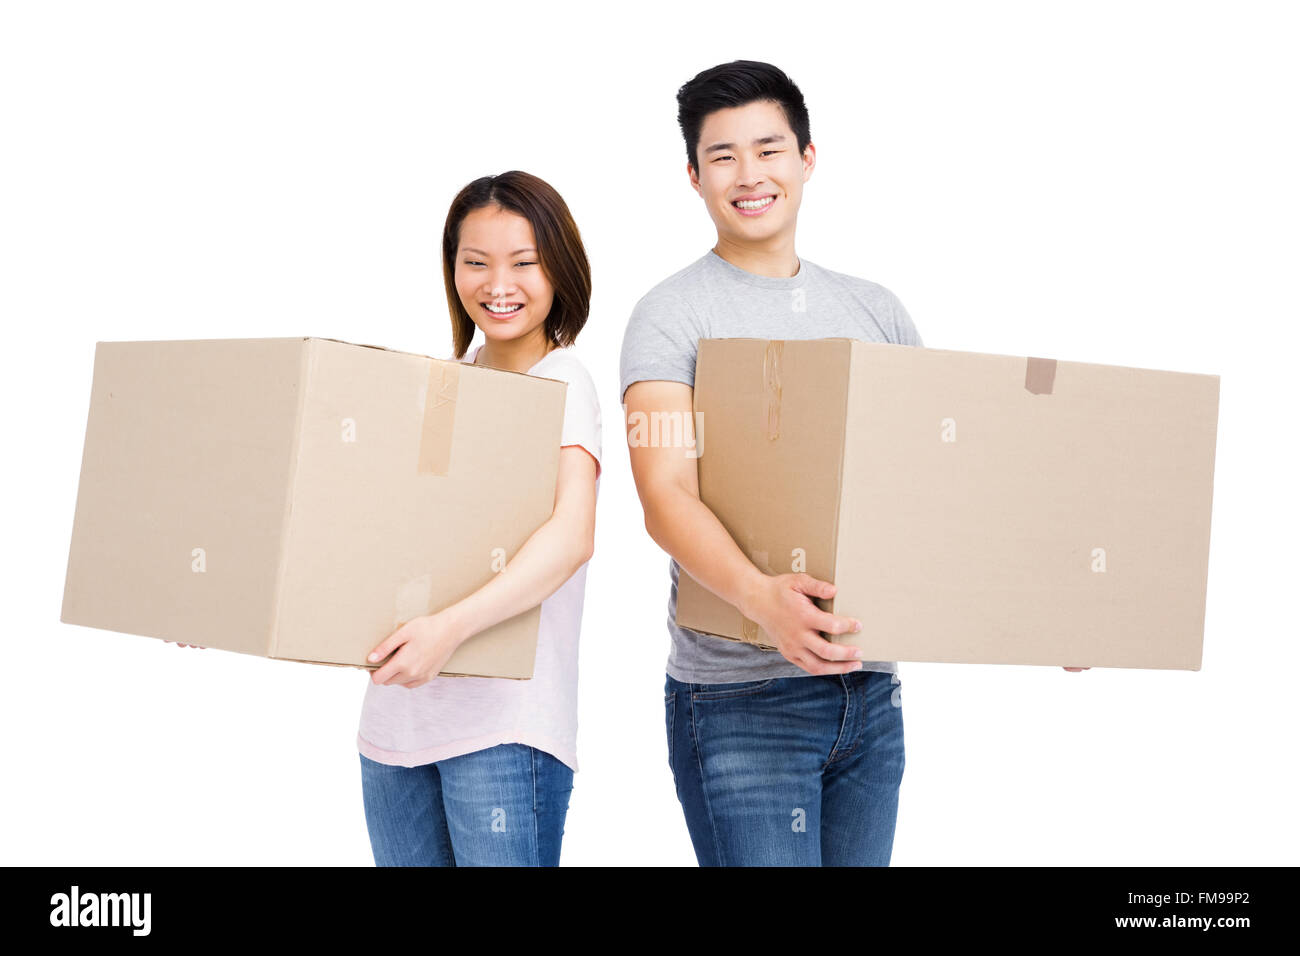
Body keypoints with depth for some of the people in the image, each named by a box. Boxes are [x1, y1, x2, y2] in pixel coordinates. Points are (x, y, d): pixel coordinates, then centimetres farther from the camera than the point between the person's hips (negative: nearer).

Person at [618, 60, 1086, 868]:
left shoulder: (877, 310, 13)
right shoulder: (673, 315, -3)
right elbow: (667, 492, -17)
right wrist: (759, 594, -35)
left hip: (871, 691, 5)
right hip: (741, 699, -5)